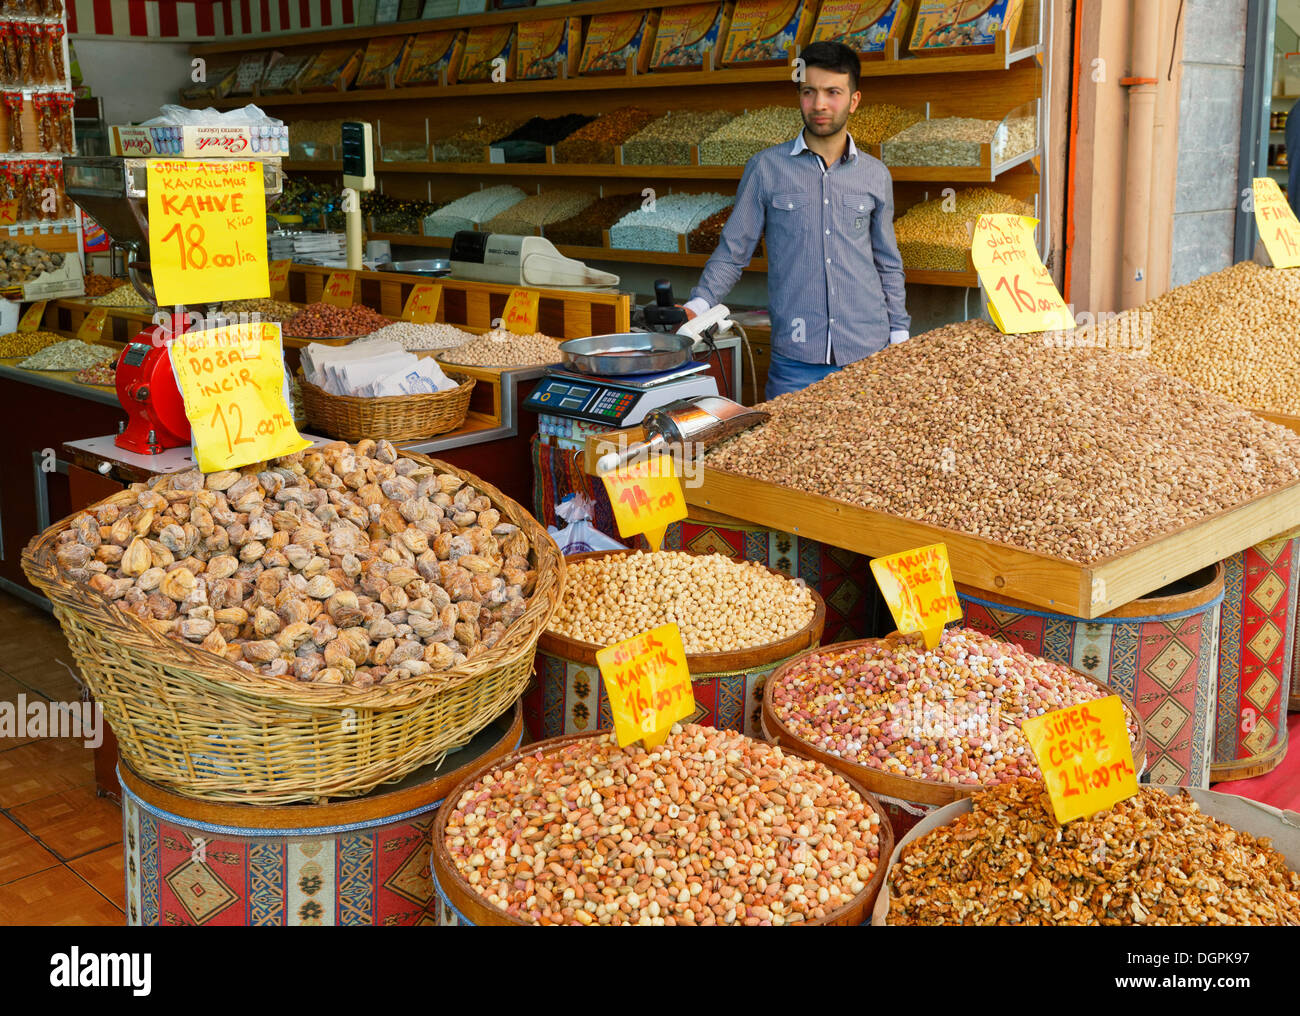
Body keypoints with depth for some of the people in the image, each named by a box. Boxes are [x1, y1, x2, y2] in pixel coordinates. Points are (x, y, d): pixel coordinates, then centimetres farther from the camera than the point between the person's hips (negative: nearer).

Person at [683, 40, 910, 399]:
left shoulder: (875, 174, 8)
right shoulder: (766, 168, 1)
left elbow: (888, 266, 15)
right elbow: (732, 252, 3)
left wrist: (900, 341, 10)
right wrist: (697, 305, -13)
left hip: (870, 355, 2)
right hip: (796, 360, -2)